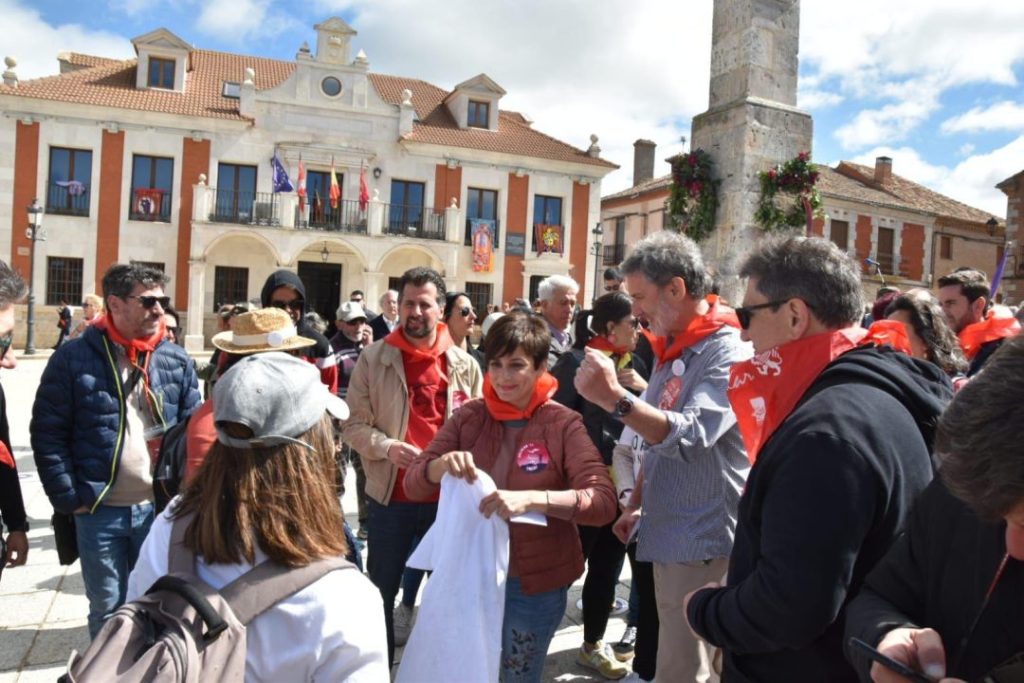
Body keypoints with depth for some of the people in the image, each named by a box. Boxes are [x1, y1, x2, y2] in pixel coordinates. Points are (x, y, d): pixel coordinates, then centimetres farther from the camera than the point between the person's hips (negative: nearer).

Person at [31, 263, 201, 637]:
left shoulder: (178, 360, 2)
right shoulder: (73, 359, -5)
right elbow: (47, 434, -3)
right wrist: (70, 499, -8)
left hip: (161, 508, 2)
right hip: (99, 511, -2)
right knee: (107, 609, 14)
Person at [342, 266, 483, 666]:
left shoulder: (464, 364, 3)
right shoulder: (374, 359, -2)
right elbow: (354, 424, -3)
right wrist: (387, 447, -20)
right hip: (391, 495, -1)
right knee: (382, 589, 12)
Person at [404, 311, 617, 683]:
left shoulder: (564, 424, -12)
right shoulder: (469, 417, -3)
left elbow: (603, 502, -22)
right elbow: (413, 484, -4)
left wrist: (532, 499, -36)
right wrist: (443, 464, -26)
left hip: (536, 583, -3)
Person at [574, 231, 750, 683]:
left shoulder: (727, 352, -16)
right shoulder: (671, 349, 12)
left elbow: (689, 436, -30)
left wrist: (614, 398, -38)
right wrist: (635, 504, 14)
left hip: (700, 541, -8)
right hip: (667, 533, 9)